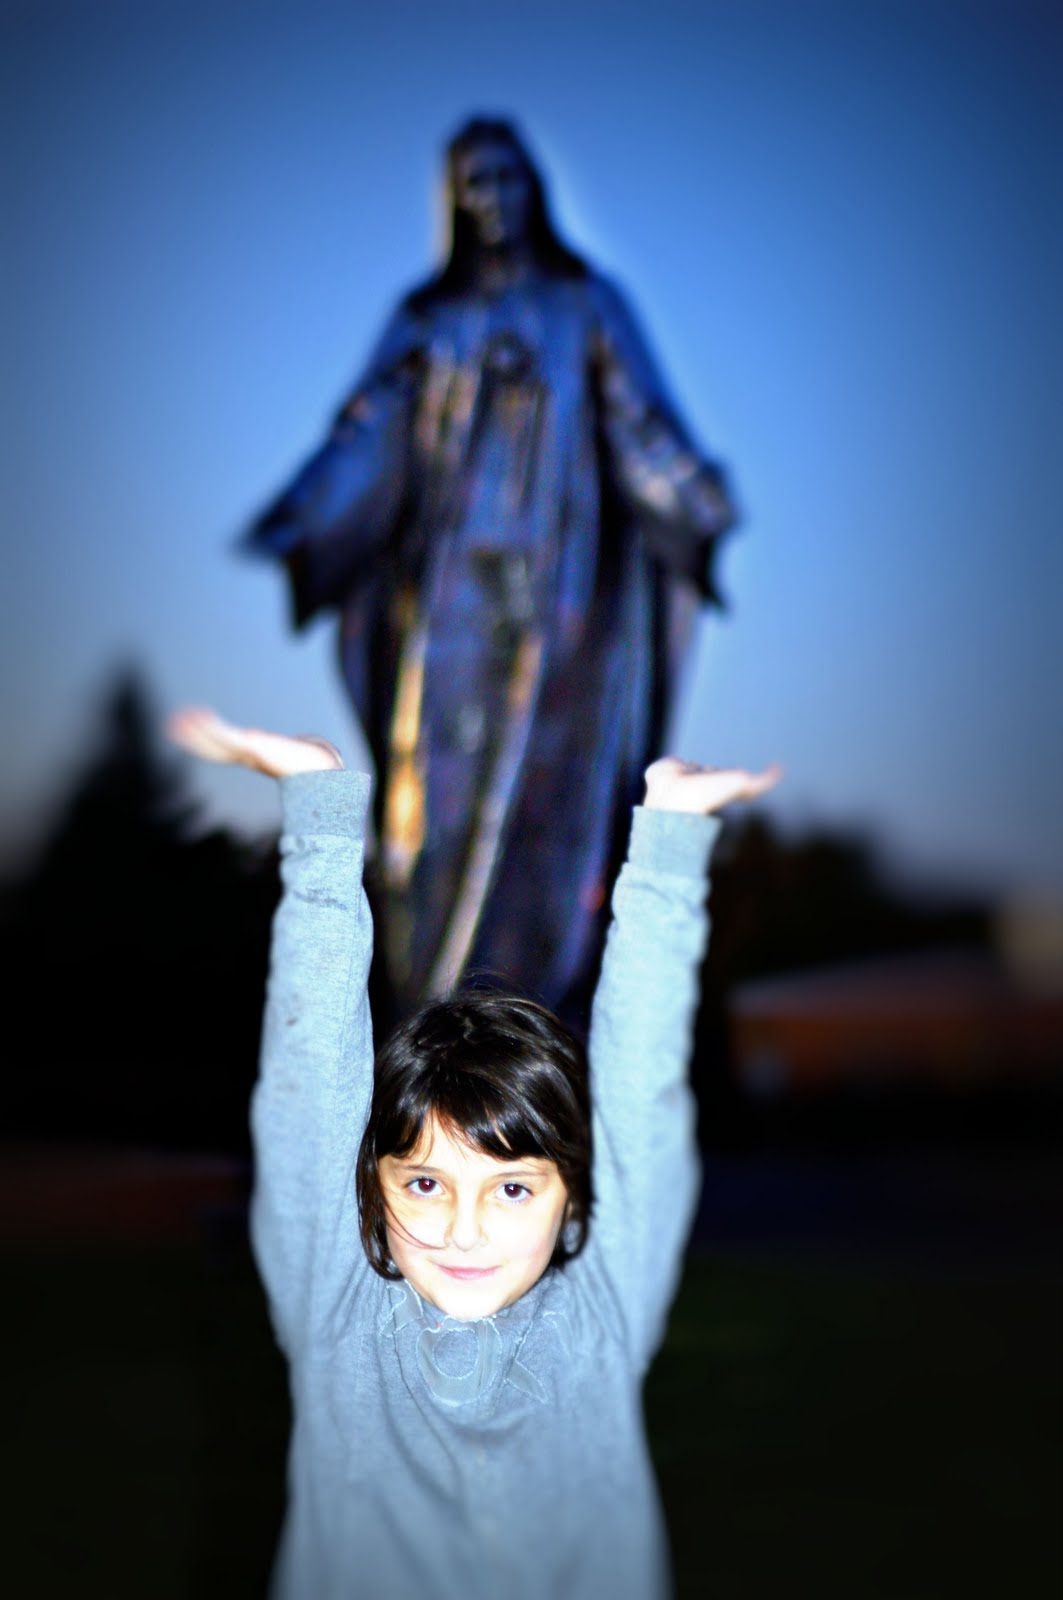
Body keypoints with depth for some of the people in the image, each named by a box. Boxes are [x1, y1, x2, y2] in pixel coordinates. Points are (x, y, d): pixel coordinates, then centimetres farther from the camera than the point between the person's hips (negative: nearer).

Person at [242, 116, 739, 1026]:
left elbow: (643, 424, 1)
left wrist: (698, 500, -17)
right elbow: (367, 435, 7)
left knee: (541, 779, -6)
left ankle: (537, 1013, -1)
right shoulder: (424, 318, 15)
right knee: (437, 776, -3)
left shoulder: (588, 304, 10)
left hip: (550, 581, -2)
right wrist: (294, 518, -7)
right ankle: (431, 1013, 3)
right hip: (445, 585, 2)